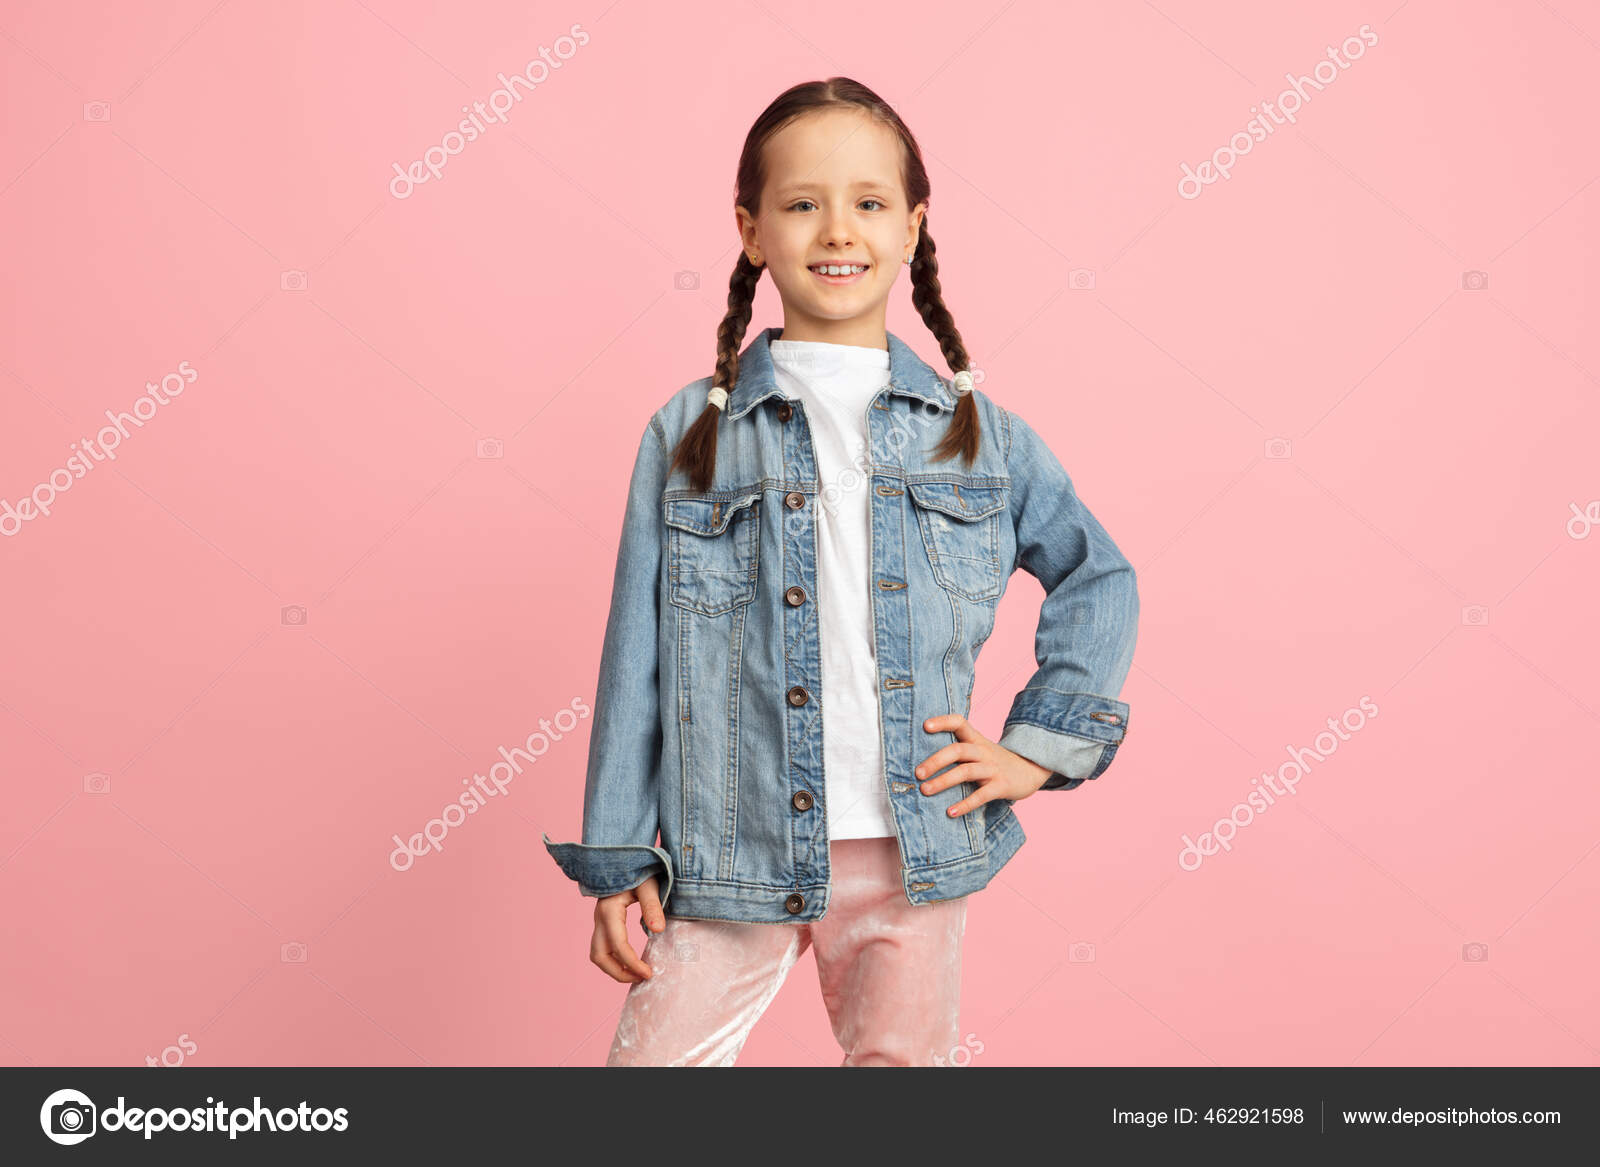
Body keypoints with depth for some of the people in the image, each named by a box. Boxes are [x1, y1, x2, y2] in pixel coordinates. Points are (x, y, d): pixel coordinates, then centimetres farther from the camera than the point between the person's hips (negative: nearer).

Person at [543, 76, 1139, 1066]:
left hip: (917, 853, 1)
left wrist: (1040, 743, 4)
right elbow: (638, 656, 1)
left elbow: (1100, 579, 14)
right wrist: (617, 859, 1)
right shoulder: (689, 435, -1)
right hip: (729, 857, -1)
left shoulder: (979, 433, 2)